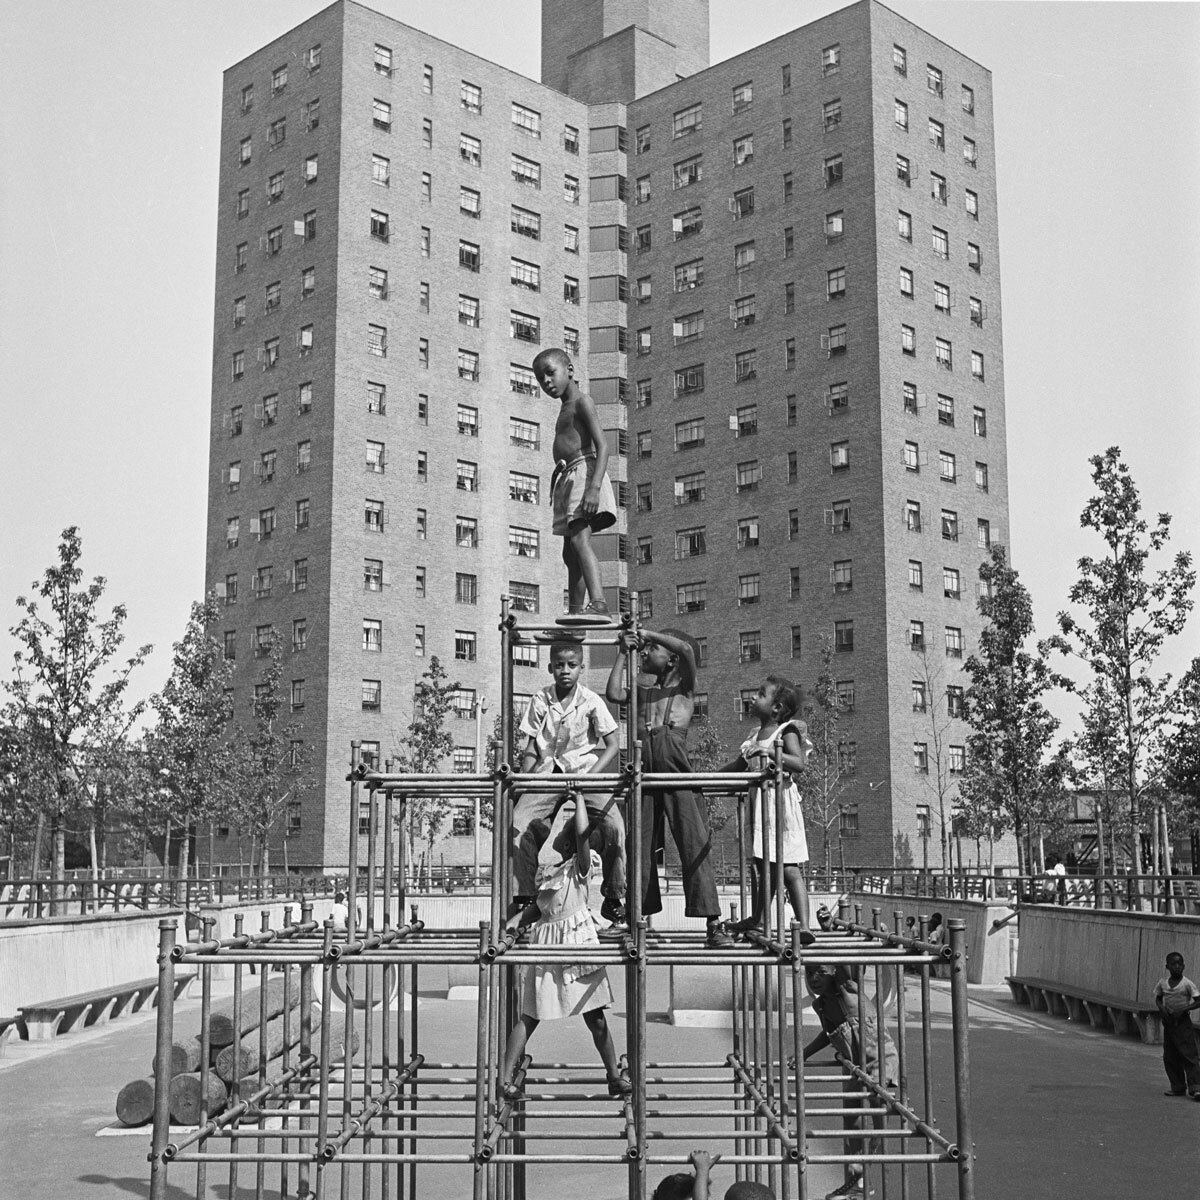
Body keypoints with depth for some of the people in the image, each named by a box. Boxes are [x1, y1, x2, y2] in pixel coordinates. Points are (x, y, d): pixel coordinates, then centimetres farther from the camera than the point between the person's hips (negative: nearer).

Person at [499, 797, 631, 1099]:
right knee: (529, 1017, 5)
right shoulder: (547, 867, 6)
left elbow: (581, 830, -25)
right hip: (545, 943, 3)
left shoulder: (581, 866, -7)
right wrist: (517, 919, -2)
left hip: (578, 943, -3)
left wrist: (578, 798, -14)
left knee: (595, 1016, 3)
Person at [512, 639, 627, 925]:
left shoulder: (591, 701, -2)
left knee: (614, 825, -24)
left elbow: (612, 745, -2)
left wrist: (589, 776, -14)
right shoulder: (540, 701, 3)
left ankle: (614, 900, -5)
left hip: (586, 774, -2)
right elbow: (531, 750, 7)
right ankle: (524, 896, -9)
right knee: (519, 820, -23)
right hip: (548, 774, 2)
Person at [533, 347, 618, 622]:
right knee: (569, 552, 13)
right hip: (567, 479, 10)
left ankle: (598, 604, -40)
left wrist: (594, 486, -28)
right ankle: (575, 612, 20)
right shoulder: (565, 408, 25)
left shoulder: (581, 401, -4)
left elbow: (602, 445, -15)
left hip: (584, 470, -10)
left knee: (580, 540, -27)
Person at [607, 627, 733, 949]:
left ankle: (713, 923, -12)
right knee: (640, 846, 4)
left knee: (695, 844, -10)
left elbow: (687, 650, -4)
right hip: (644, 772, 4)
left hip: (676, 770, -4)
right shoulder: (643, 693, 24)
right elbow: (614, 694, 5)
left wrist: (650, 635, 5)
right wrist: (624, 652, 14)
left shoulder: (684, 689, 13)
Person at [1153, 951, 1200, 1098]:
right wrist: (1162, 1008, -3)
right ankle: (1178, 1087, 16)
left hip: (1183, 1021, -5)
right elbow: (1158, 998, 16)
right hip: (1168, 1022, 5)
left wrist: (1184, 1009, -21)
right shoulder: (1162, 983, 4)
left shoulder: (1187, 984, -9)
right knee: (1169, 1057, 7)